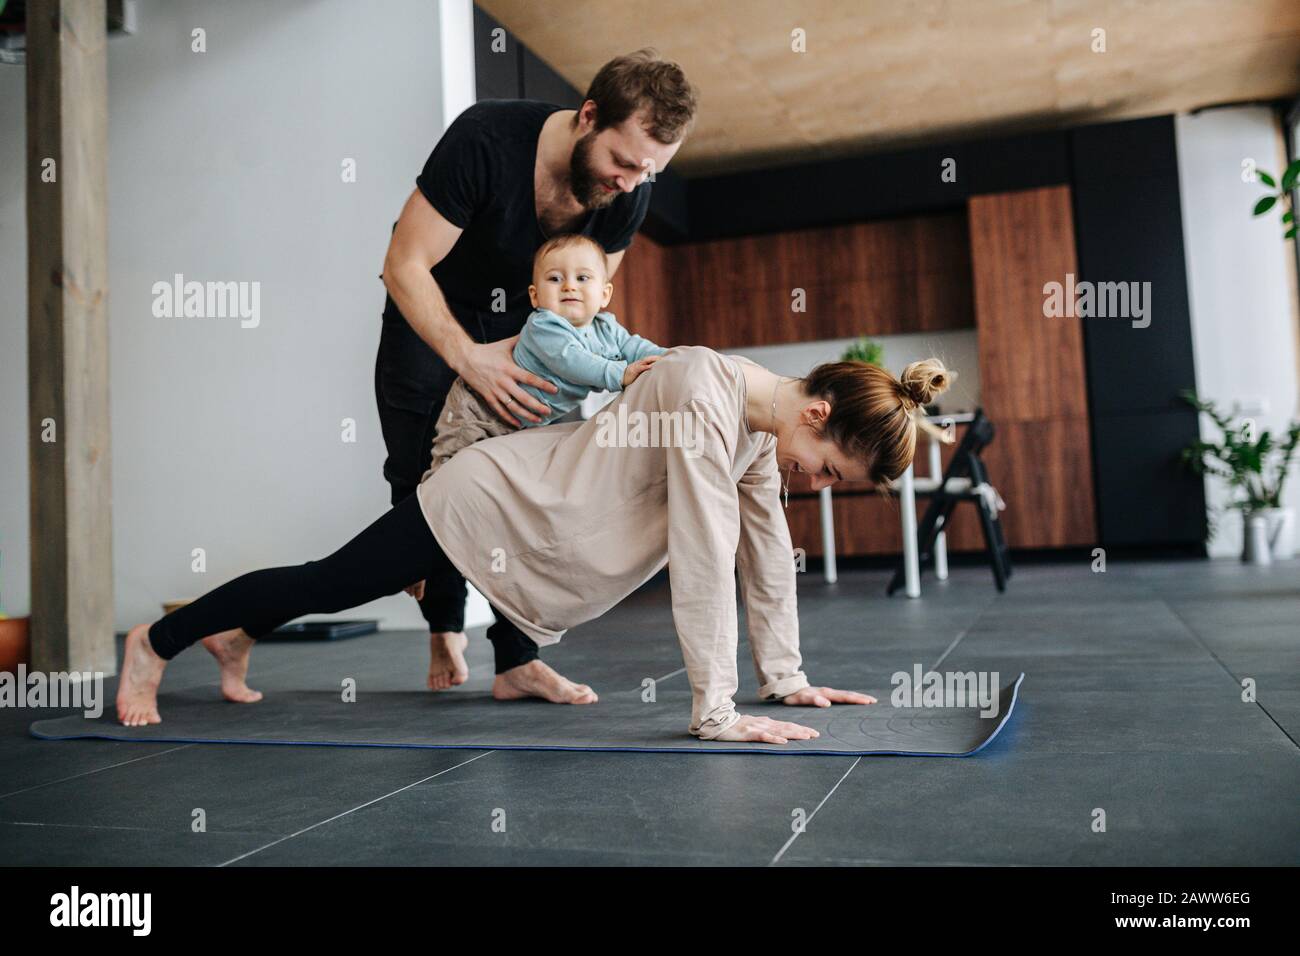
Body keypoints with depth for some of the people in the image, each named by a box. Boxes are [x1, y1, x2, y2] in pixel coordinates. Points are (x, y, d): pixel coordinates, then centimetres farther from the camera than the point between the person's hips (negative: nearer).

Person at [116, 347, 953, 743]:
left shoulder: (762, 426, -4)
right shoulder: (707, 393, -32)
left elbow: (766, 550, 1)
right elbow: (704, 560, -35)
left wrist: (786, 677, 3)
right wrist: (716, 715, -32)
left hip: (533, 520, 8)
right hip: (488, 503, -8)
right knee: (325, 584, 9)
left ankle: (284, 640, 49)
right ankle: (155, 642, 31)